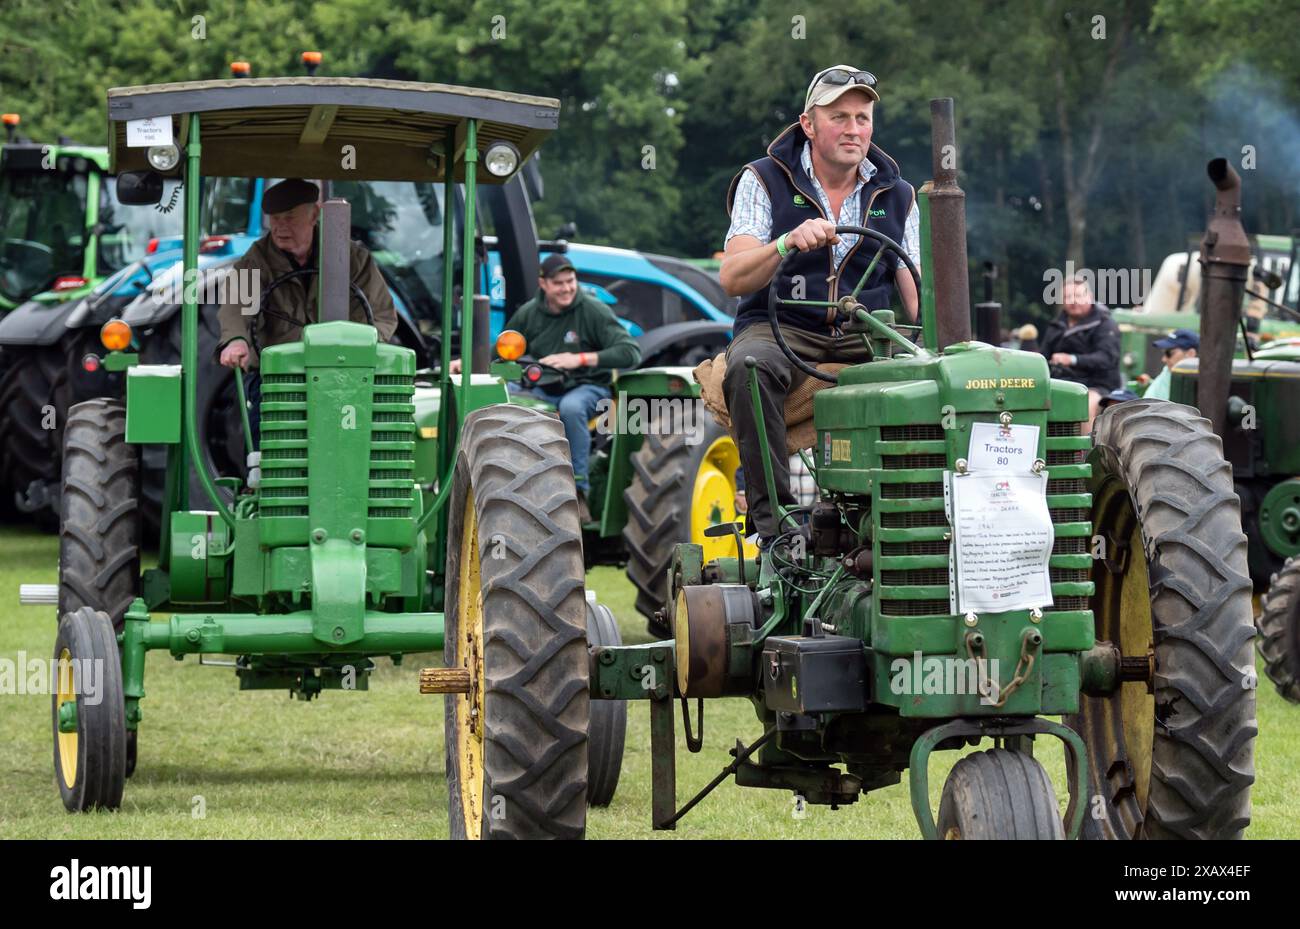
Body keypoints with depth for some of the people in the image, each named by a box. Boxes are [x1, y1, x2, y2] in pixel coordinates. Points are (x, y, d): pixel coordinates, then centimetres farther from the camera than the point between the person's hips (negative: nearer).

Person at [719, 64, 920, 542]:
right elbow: (732, 278, -9)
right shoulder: (764, 181, 3)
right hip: (780, 326, -2)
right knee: (749, 366, -37)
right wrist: (789, 242, -28)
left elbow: (918, 295, 7)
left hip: (865, 336, 3)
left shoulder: (896, 196, 12)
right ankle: (773, 515, -34)